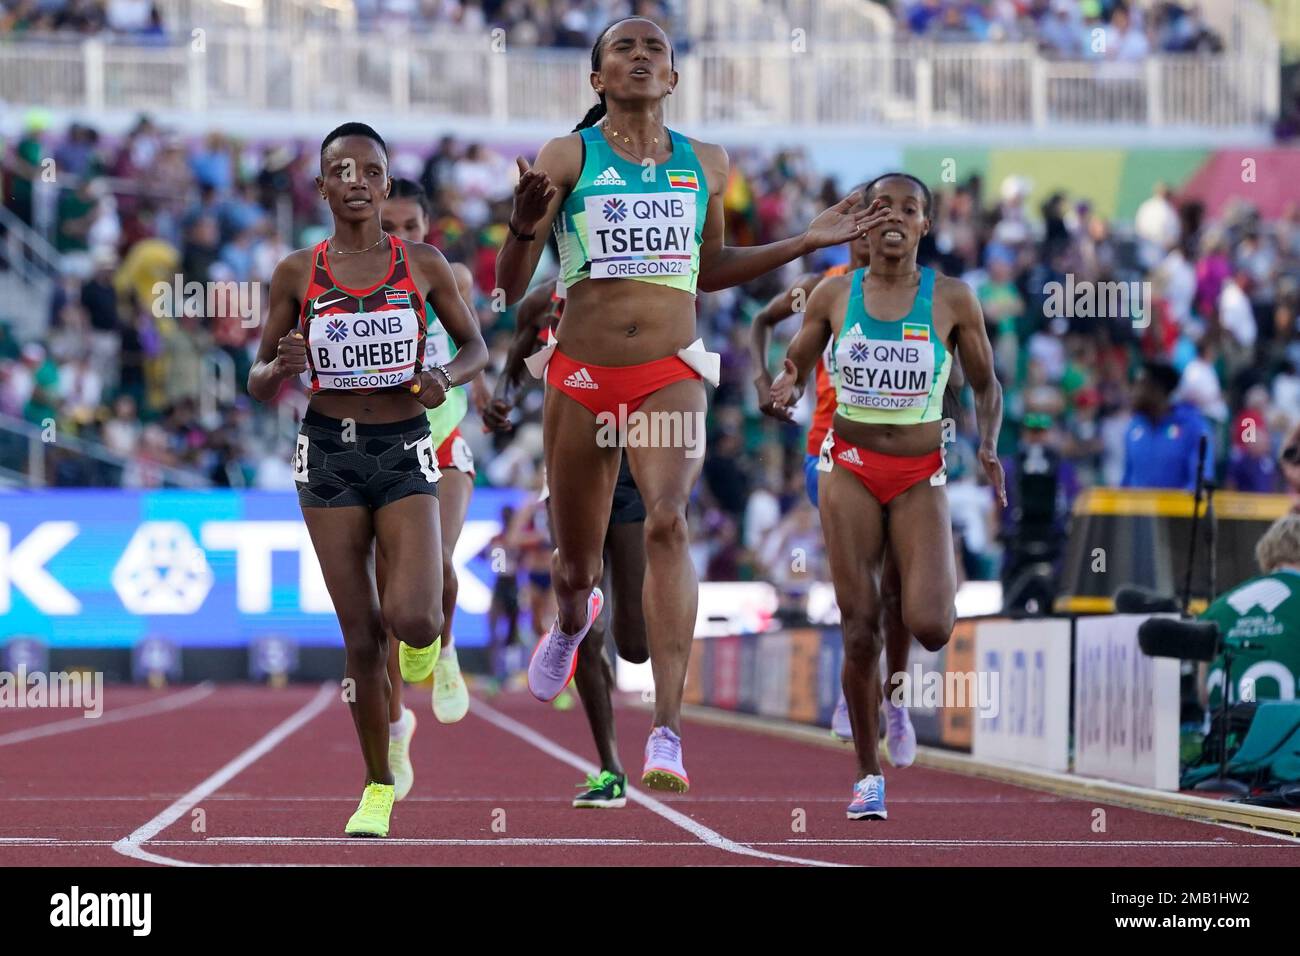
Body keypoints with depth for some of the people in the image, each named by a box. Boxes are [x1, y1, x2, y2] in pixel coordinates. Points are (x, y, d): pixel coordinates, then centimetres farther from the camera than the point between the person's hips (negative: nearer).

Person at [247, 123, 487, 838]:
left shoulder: (423, 265, 0)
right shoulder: (297, 273, 2)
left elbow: (476, 346, 12)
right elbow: (259, 386, 7)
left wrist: (448, 376, -10)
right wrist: (280, 368, -16)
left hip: (404, 453, -1)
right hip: (330, 451, 1)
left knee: (409, 618, -19)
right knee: (360, 635, 1)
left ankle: (425, 636, 20)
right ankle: (378, 787, 16)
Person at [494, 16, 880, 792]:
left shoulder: (706, 164, 9)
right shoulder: (567, 159, -1)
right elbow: (510, 289, -3)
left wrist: (807, 242, 18)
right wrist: (524, 227, -24)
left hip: (671, 378, 0)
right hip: (581, 379, 0)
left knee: (667, 522, -27)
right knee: (576, 562, 12)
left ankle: (668, 732, -32)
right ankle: (575, 620, 54)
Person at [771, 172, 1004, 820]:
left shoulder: (952, 300, -3)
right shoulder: (834, 295, 1)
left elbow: (985, 385, 7)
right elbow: (794, 371, 10)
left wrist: (988, 443, -11)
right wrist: (786, 390, -14)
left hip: (920, 477, -1)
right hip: (849, 468, 1)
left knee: (930, 628, -17)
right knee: (860, 632, -2)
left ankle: (946, 578, 22)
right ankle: (868, 776, 11)